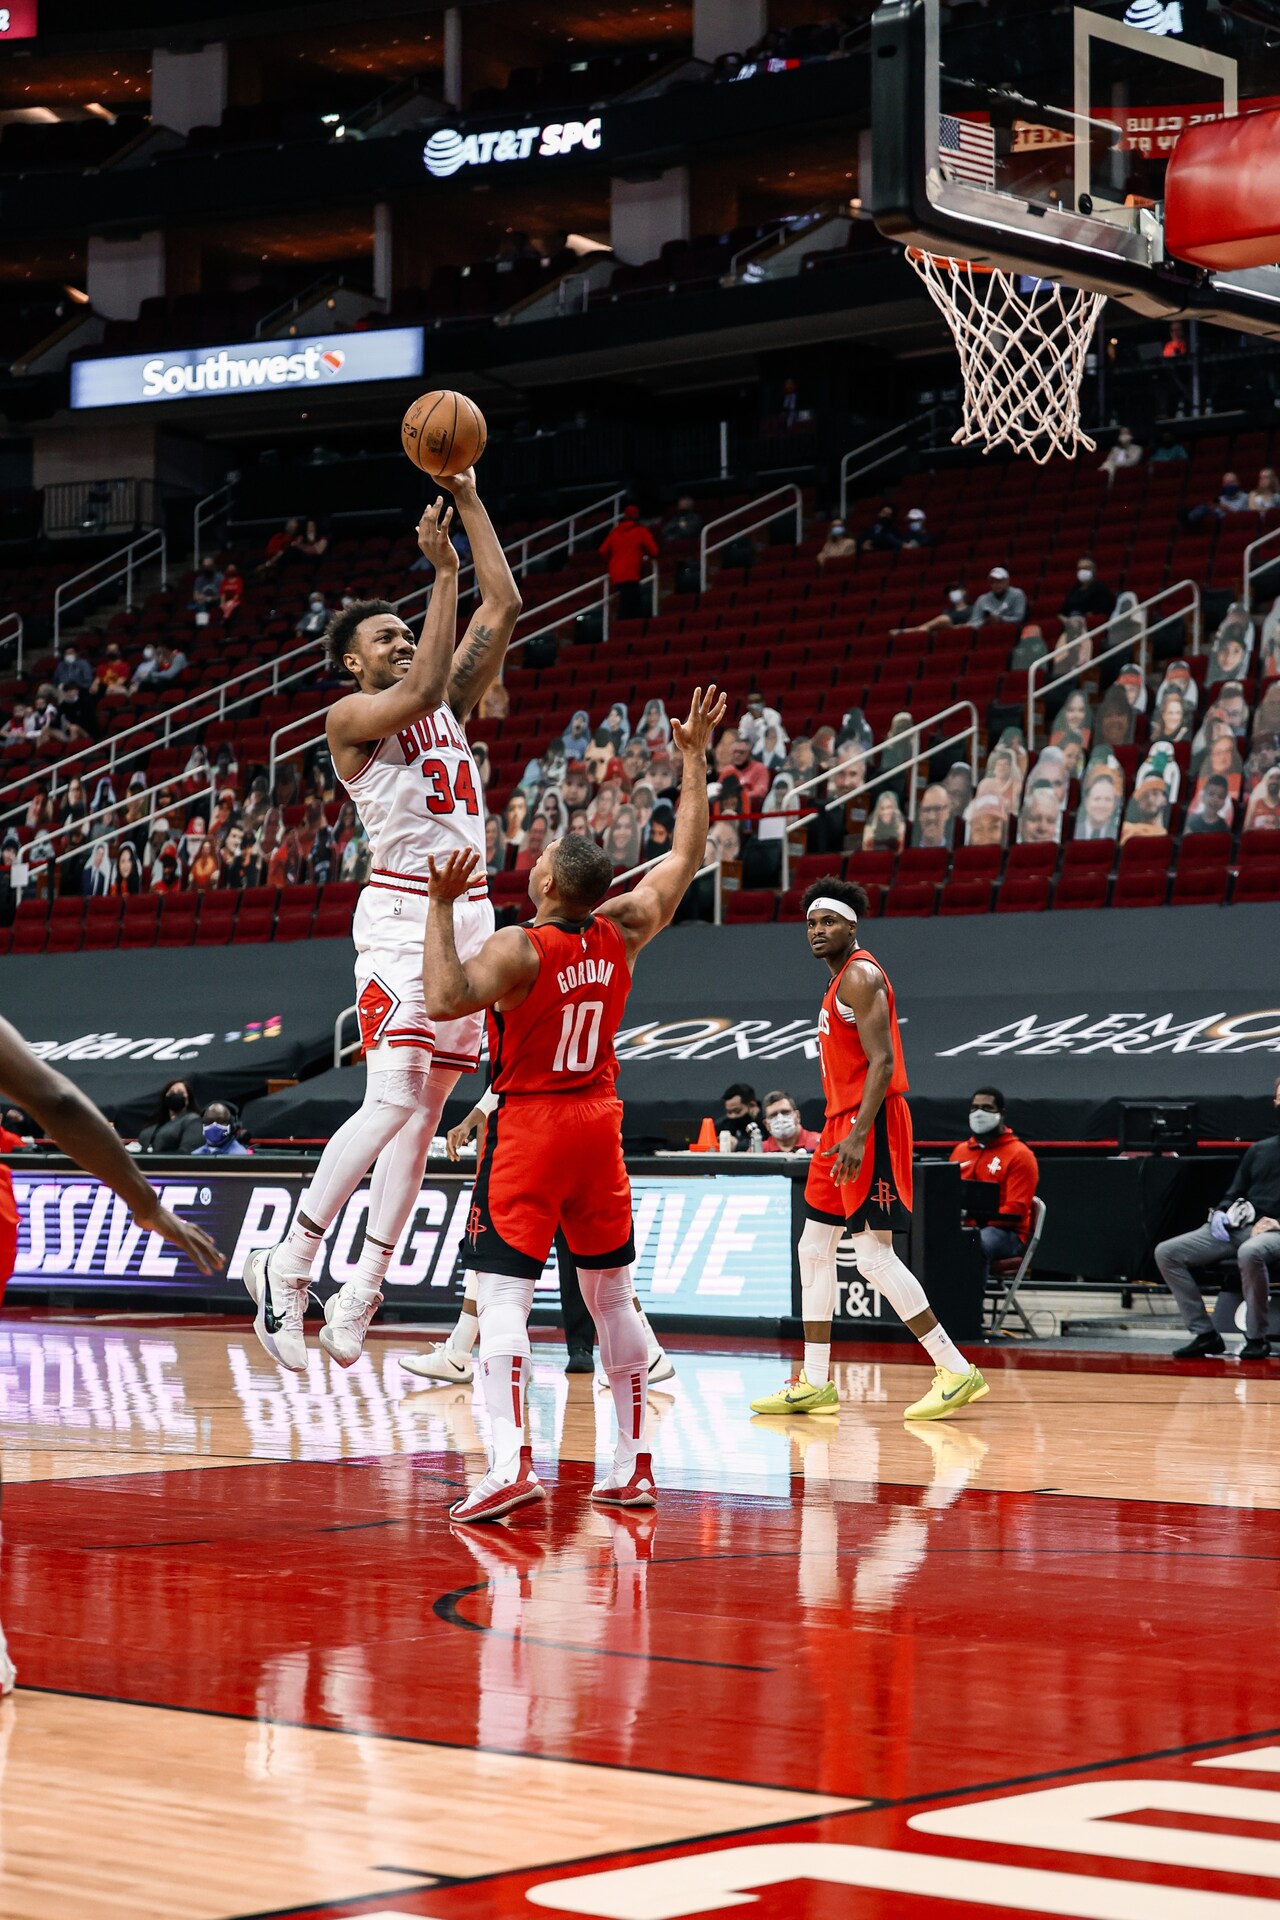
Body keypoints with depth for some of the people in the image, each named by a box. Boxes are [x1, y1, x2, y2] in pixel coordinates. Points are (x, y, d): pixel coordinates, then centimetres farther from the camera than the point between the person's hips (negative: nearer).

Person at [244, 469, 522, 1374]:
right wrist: (443, 573, -19)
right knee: (396, 1097, -19)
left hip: (469, 914, 7)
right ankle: (288, 1265, -11)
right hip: (403, 915, -7)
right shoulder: (352, 715, -2)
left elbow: (504, 607, 12)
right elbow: (423, 690, -22)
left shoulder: (450, 703, 17)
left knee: (425, 1109, 3)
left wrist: (469, 499, 7)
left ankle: (361, 1294, 5)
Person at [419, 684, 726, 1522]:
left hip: (530, 1130, -6)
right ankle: (634, 1463, 18)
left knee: (503, 1297, -9)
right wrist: (695, 761, 14)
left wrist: (442, 908, -25)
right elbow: (686, 859, 11)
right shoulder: (620, 932, 0)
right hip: (599, 1124, 6)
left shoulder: (519, 949, -17)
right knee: (613, 1295, 14)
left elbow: (445, 998, -31)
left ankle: (511, 1462, -24)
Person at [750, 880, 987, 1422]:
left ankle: (957, 1371, -12)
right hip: (842, 1122, 11)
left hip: (870, 1122, -11)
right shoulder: (840, 980, 19)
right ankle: (815, 1384, 15)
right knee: (814, 1249, 11)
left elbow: (882, 1062, -21)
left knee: (875, 1255, -13)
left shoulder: (860, 976, -12)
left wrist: (857, 1136, -27)